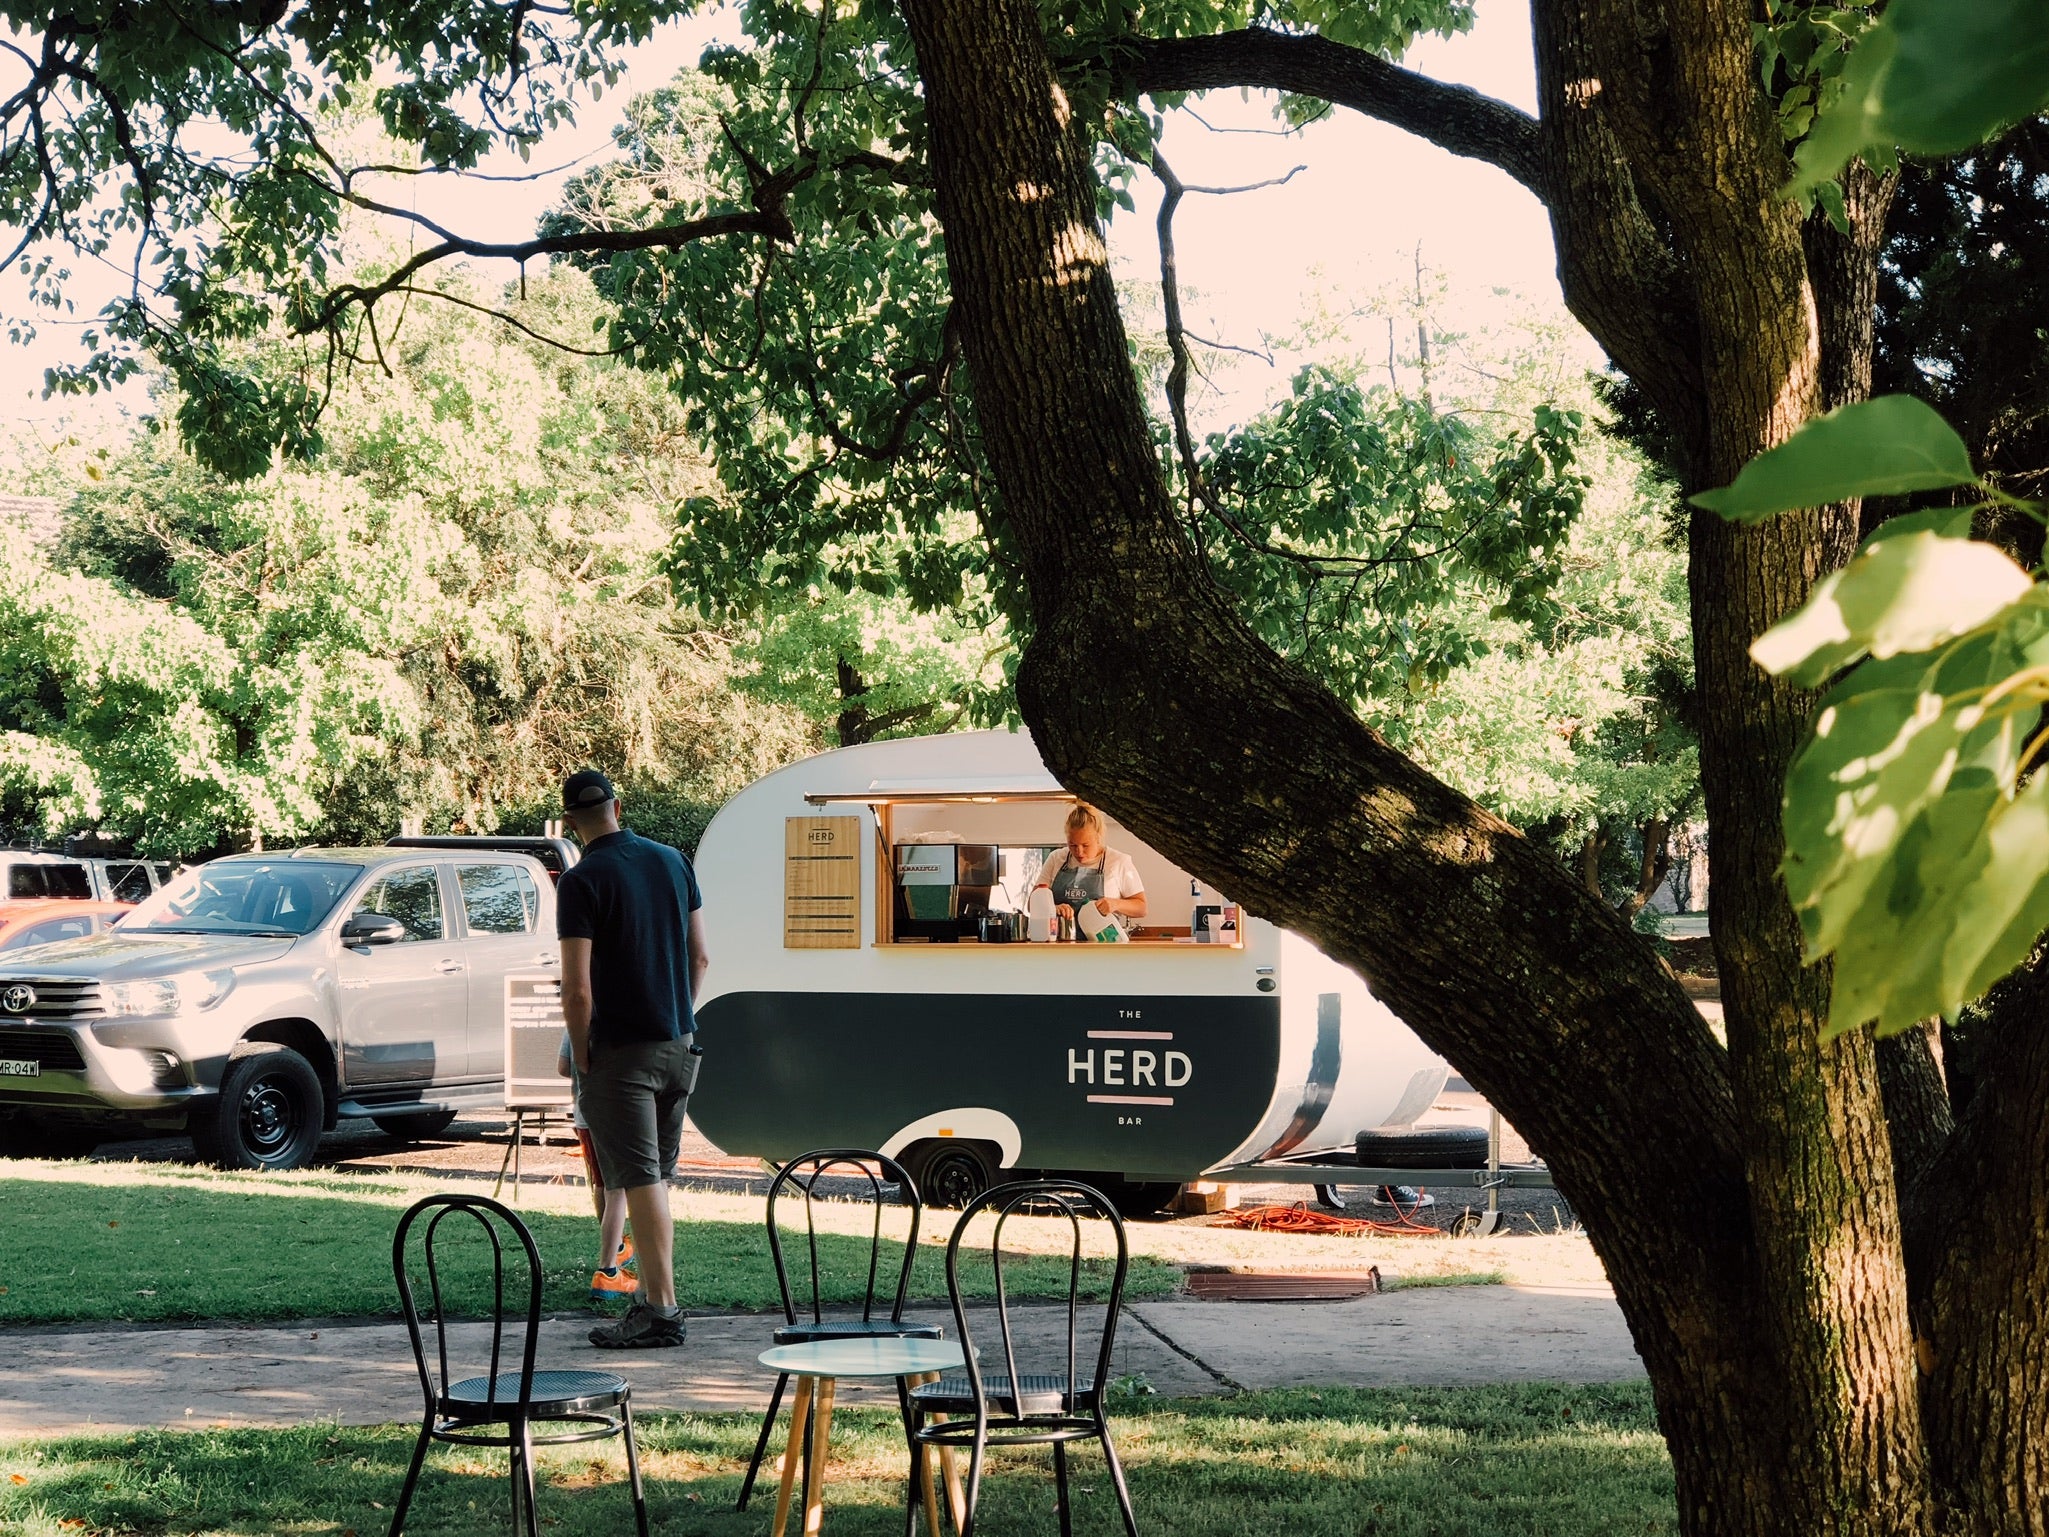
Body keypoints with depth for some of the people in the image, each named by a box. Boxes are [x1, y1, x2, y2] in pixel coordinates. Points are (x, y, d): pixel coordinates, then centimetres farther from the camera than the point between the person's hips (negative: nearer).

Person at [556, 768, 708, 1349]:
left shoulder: (582, 881, -14)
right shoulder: (673, 862, 6)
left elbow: (577, 989, -17)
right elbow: (699, 957, 12)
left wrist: (581, 1057, -5)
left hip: (622, 1053, -6)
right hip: (679, 1046, 6)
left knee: (640, 1181, -4)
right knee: (657, 1177, 15)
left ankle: (662, 1309, -4)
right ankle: (652, 1295, 20)